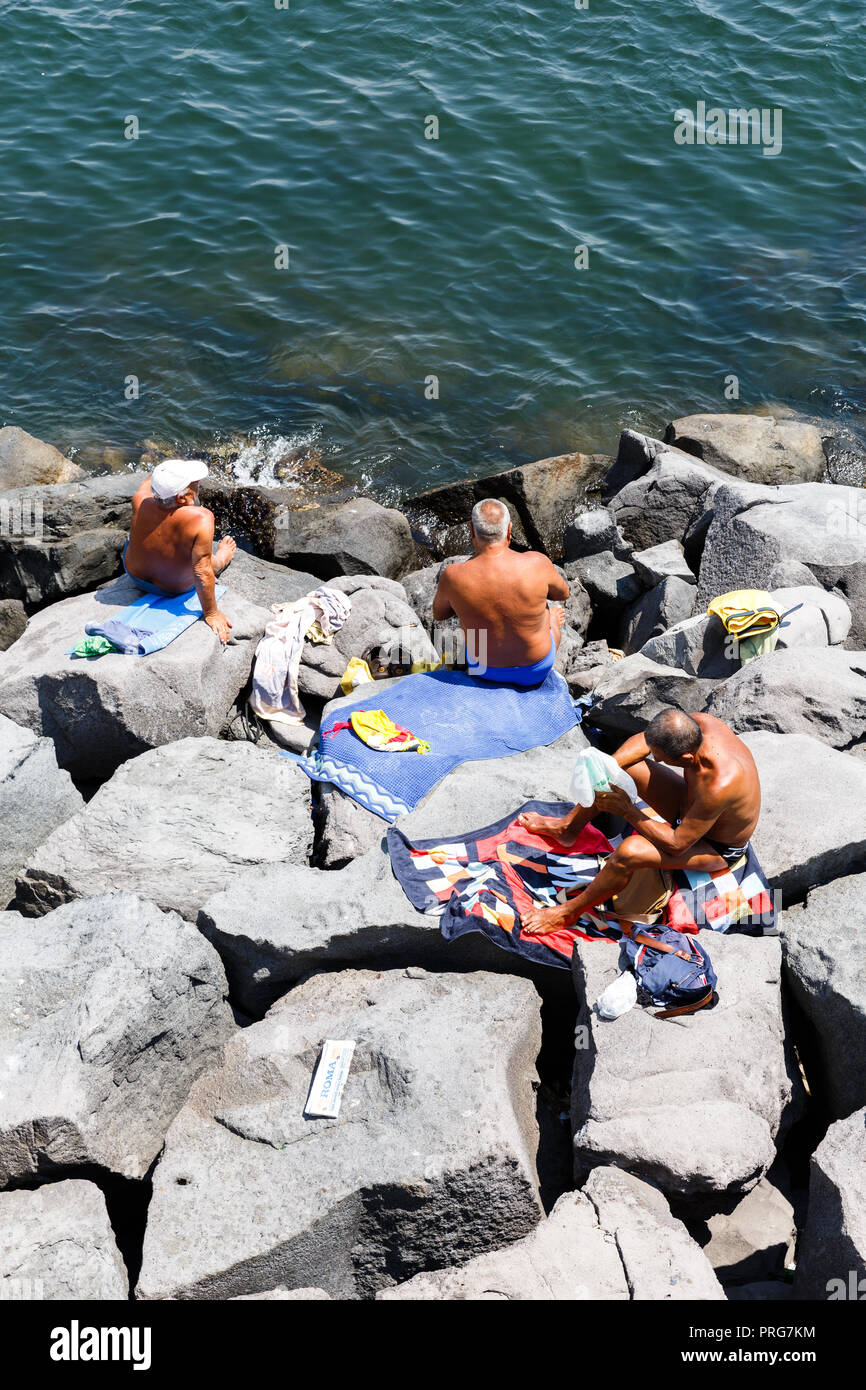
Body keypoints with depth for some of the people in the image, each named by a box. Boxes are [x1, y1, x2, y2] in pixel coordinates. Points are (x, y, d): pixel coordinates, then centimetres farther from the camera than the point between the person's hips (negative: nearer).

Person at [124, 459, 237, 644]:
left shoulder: (140, 502, -30)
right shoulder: (201, 519, -42)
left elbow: (151, 480, -2)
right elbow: (202, 573, -35)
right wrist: (211, 613, -26)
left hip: (135, 574, 3)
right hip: (177, 589, -3)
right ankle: (223, 557, 58)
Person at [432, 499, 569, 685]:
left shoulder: (452, 577, -28)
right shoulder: (536, 563, -29)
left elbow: (438, 613, -4)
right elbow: (563, 592, -5)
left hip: (483, 669, 1)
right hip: (535, 671, 0)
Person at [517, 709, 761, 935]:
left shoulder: (720, 786, -44)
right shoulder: (697, 723, -24)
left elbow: (676, 845, -32)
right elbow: (644, 741, -5)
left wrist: (627, 810, -26)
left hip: (719, 848, -8)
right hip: (691, 805, 8)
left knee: (629, 851, -31)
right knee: (624, 764, 0)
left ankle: (569, 912, -6)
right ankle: (569, 826, 25)